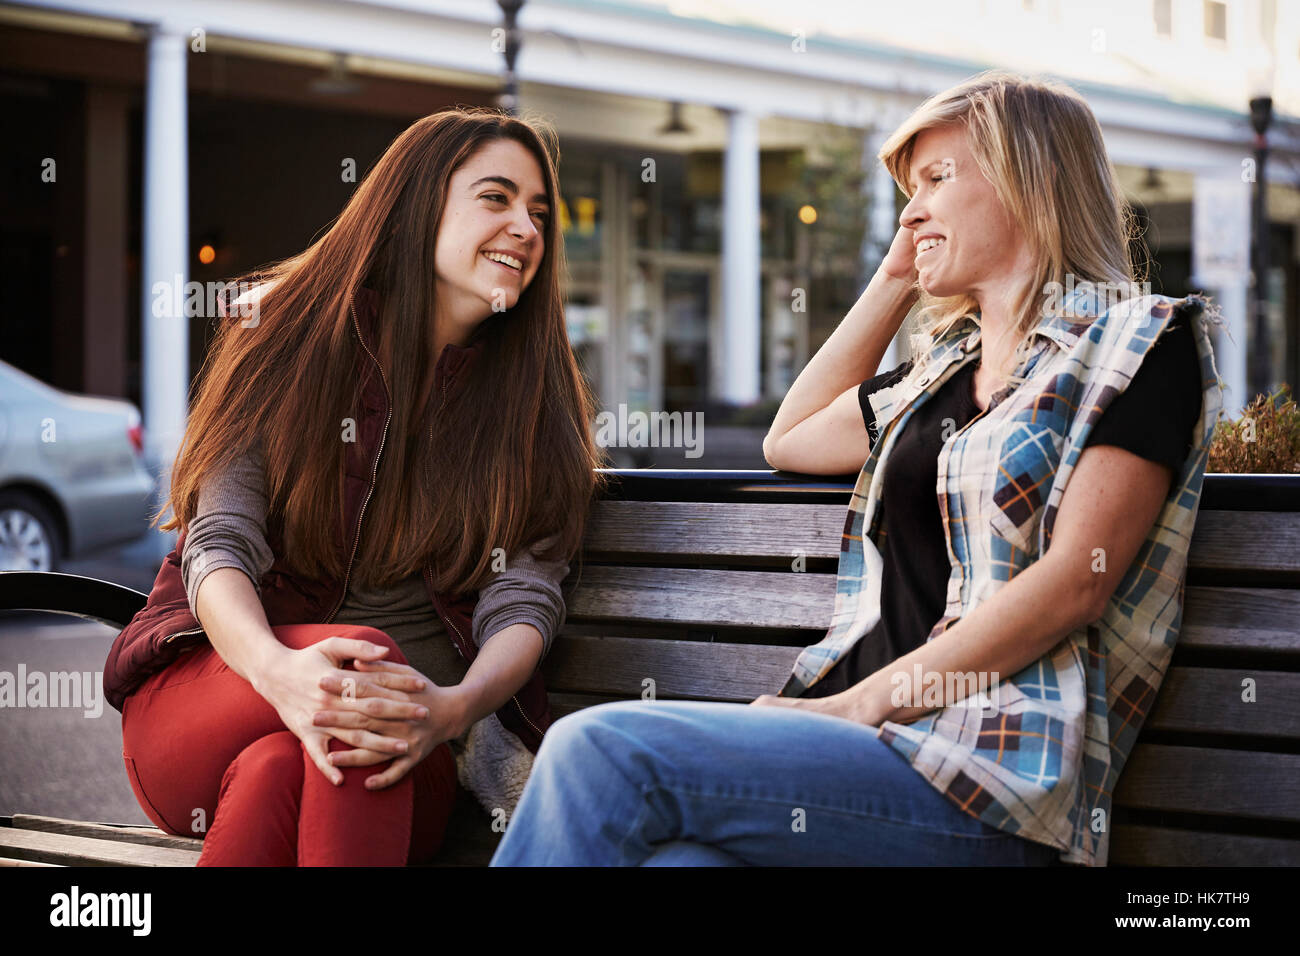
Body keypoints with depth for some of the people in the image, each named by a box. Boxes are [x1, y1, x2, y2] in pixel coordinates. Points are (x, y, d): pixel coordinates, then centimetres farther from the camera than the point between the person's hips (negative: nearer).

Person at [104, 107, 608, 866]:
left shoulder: (535, 401, 7)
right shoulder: (283, 331, 2)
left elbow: (524, 598, -5)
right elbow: (219, 546, -8)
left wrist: (456, 706, -30)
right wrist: (277, 670, -32)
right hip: (203, 702, -1)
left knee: (279, 767, -36)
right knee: (369, 655, -35)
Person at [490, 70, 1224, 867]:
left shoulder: (1142, 342, 2)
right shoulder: (946, 366, 26)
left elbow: (1072, 584, -9)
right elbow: (791, 440, 41)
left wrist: (865, 702, -13)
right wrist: (895, 281, 31)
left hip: (991, 770, -6)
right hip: (874, 732, 6)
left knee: (602, 749, -23)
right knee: (678, 855, -28)